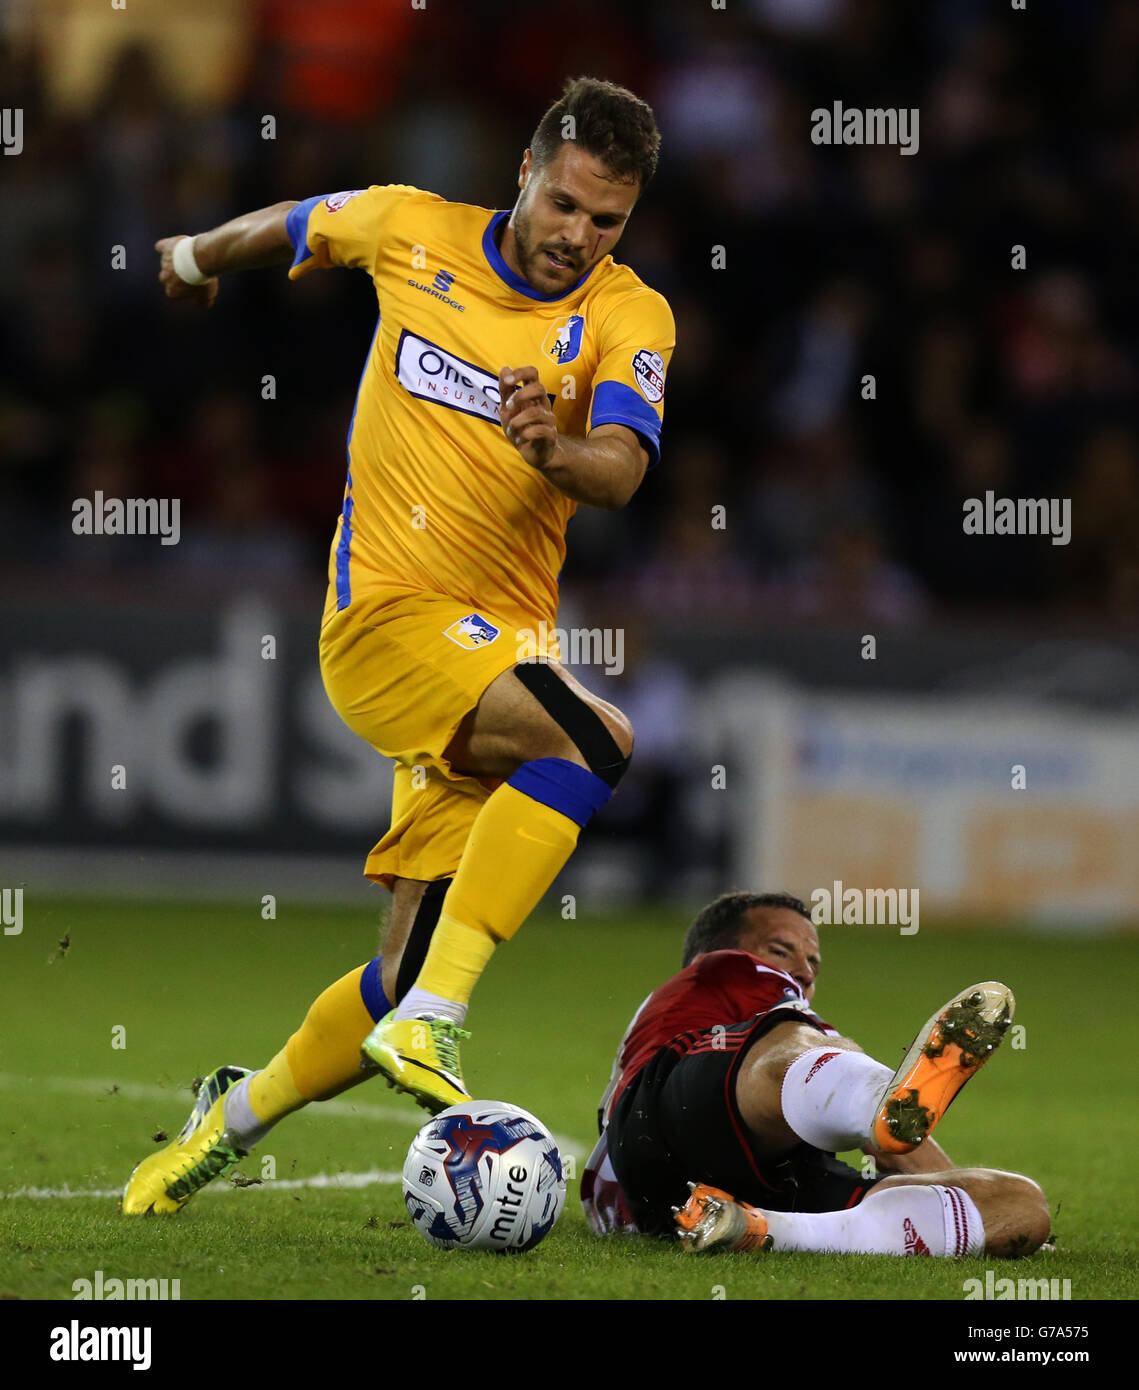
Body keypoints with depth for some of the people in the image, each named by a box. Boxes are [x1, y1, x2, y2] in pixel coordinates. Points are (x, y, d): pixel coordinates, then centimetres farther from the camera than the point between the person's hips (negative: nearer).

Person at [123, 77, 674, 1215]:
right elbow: (291, 227, 21)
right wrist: (198, 256, 40)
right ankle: (428, 1024, -34)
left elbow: (621, 474, -18)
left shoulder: (629, 318, -1)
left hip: (507, 642, 3)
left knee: (414, 979, -1)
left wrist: (555, 448, -40)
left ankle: (239, 1114, 26)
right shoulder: (412, 232, -1)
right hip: (385, 614, -3)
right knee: (595, 737, -32)